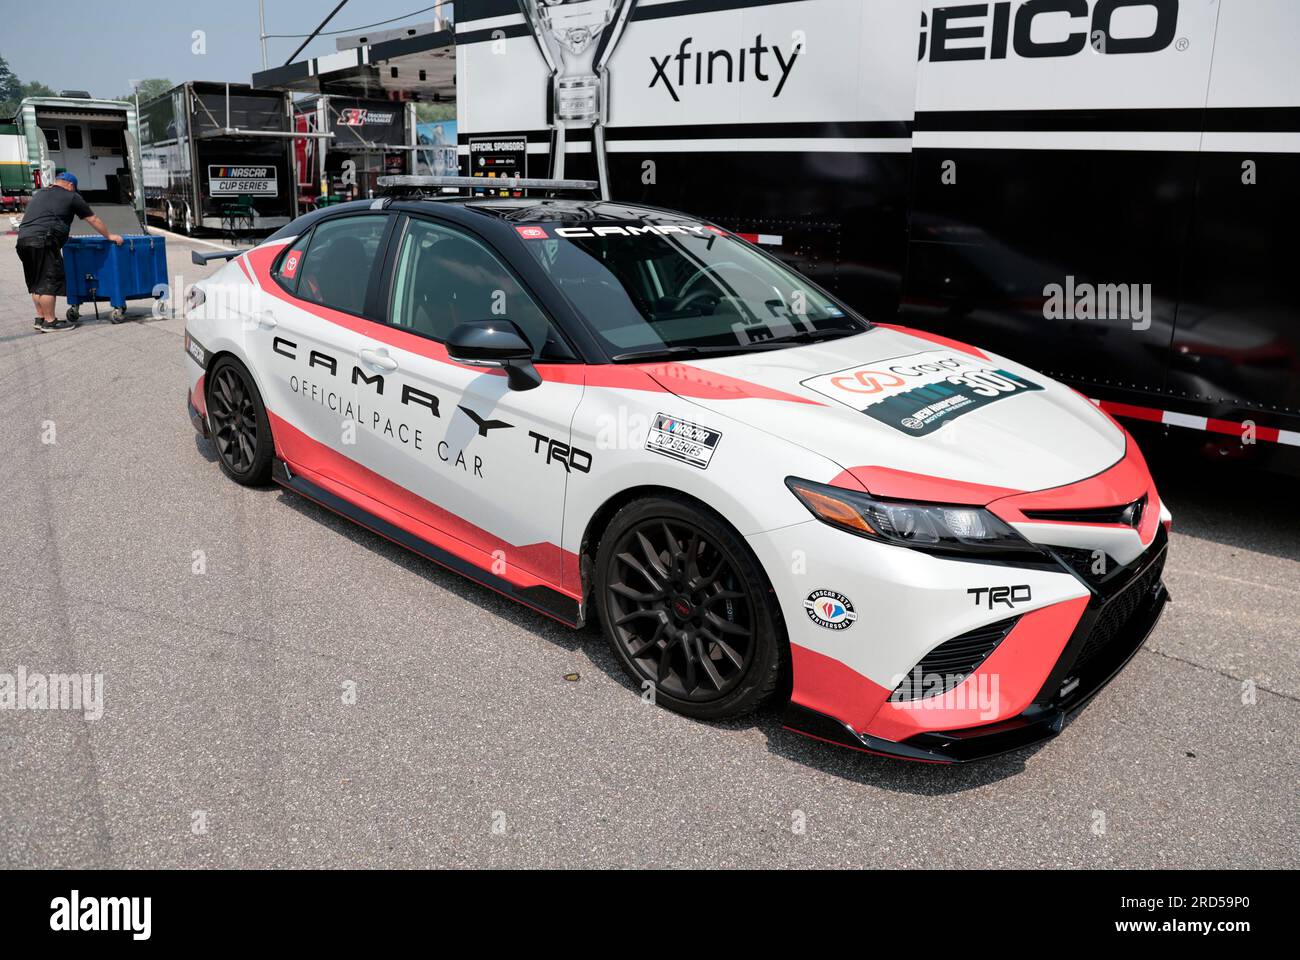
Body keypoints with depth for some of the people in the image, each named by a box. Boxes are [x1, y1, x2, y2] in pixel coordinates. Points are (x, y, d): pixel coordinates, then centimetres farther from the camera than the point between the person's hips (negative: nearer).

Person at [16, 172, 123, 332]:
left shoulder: (39, 194, 27)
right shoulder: (72, 197, 7)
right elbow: (93, 220, 10)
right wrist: (109, 236, 21)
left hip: (23, 238, 8)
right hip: (42, 241, -8)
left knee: (36, 282, 14)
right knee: (49, 282, -4)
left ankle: (40, 318, 19)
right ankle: (49, 322, -4)